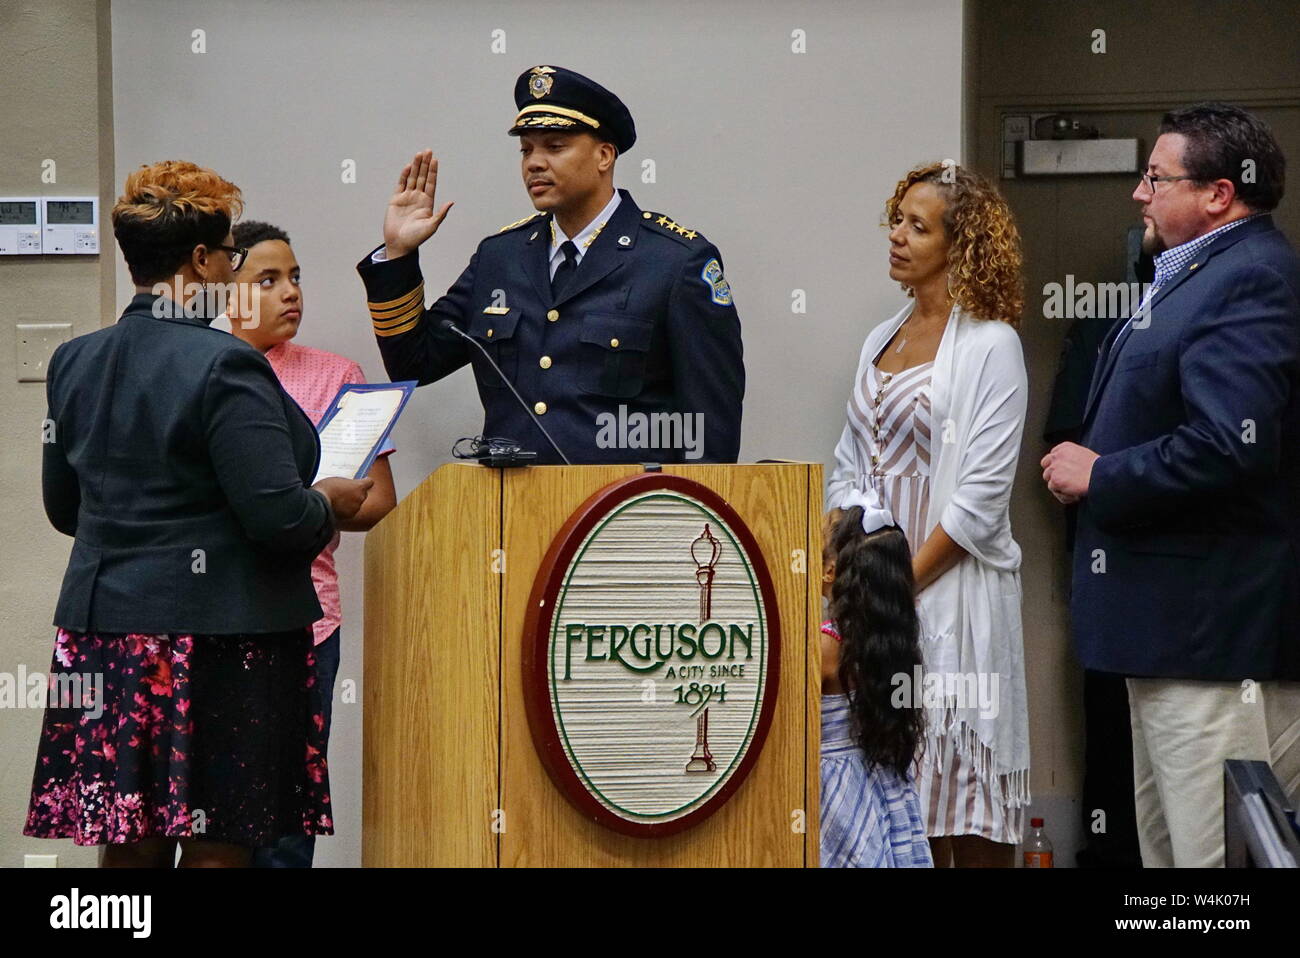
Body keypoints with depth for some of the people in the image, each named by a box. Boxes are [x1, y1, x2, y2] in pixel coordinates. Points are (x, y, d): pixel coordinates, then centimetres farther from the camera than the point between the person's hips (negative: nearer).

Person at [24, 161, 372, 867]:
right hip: (219, 637, -7)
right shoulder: (223, 366, -14)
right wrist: (331, 504, 3)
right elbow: (278, 517, -18)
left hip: (103, 630, 7)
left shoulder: (74, 361, 8)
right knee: (217, 846, 1)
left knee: (130, 846, 10)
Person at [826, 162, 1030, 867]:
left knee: (959, 776, -3)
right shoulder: (881, 341, 15)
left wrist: (905, 581, -14)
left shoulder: (990, 344, -6)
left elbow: (983, 492, -12)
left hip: (951, 589, -6)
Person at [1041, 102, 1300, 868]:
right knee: (1167, 844, 16)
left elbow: (1229, 446, -28)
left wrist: (1099, 477, -15)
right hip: (1177, 628, 11)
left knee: (1218, 851, -8)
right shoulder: (1195, 276, 17)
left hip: (1218, 626, -11)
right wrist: (1091, 466, 6)